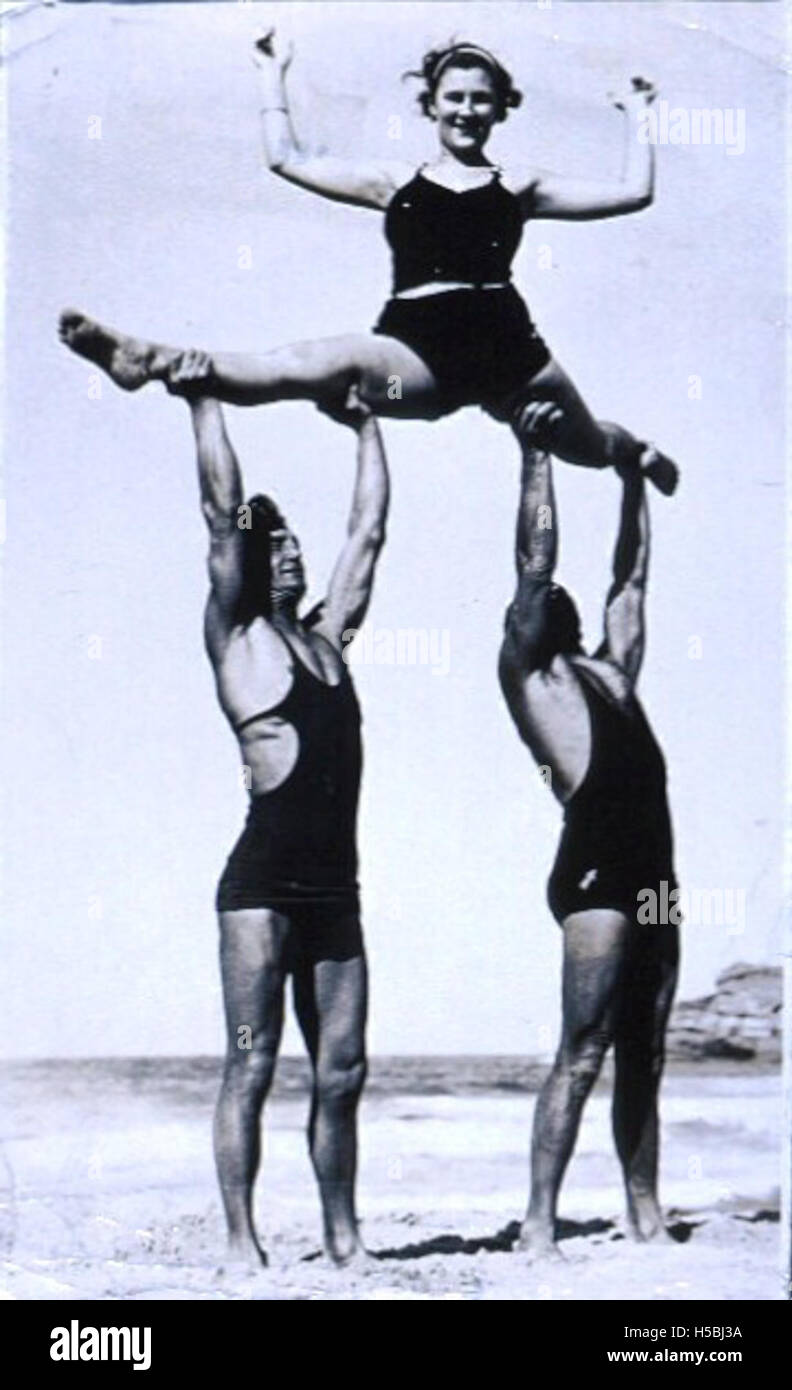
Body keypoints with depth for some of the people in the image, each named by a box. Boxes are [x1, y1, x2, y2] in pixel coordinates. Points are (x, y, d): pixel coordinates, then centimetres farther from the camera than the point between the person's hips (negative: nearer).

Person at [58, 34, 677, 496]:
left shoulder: (518, 186, 17)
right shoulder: (396, 181, 19)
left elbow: (633, 193, 19)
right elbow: (288, 159, 21)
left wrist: (636, 118, 25)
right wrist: (274, 77, 28)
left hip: (507, 350, 2)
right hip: (417, 353, -2)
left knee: (587, 444, 15)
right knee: (331, 364, -33)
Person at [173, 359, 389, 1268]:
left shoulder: (327, 638, 19)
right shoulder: (237, 638, 4)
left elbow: (369, 526, 25)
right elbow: (223, 510, -4)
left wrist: (365, 428, 31)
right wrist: (203, 402, -2)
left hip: (334, 888, 6)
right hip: (263, 881, -6)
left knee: (342, 1072, 7)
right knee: (251, 1065, -3)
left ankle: (343, 1237, 15)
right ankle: (241, 1240, 2)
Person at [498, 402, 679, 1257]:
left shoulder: (609, 674, 23)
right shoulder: (529, 674, 5)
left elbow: (629, 579, 33)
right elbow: (535, 560, 1)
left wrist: (634, 482, 39)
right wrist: (536, 456, 4)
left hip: (649, 875, 8)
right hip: (596, 873, -7)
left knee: (643, 1054, 9)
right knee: (583, 1051, -11)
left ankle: (644, 1214, 15)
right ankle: (538, 1224, -10)